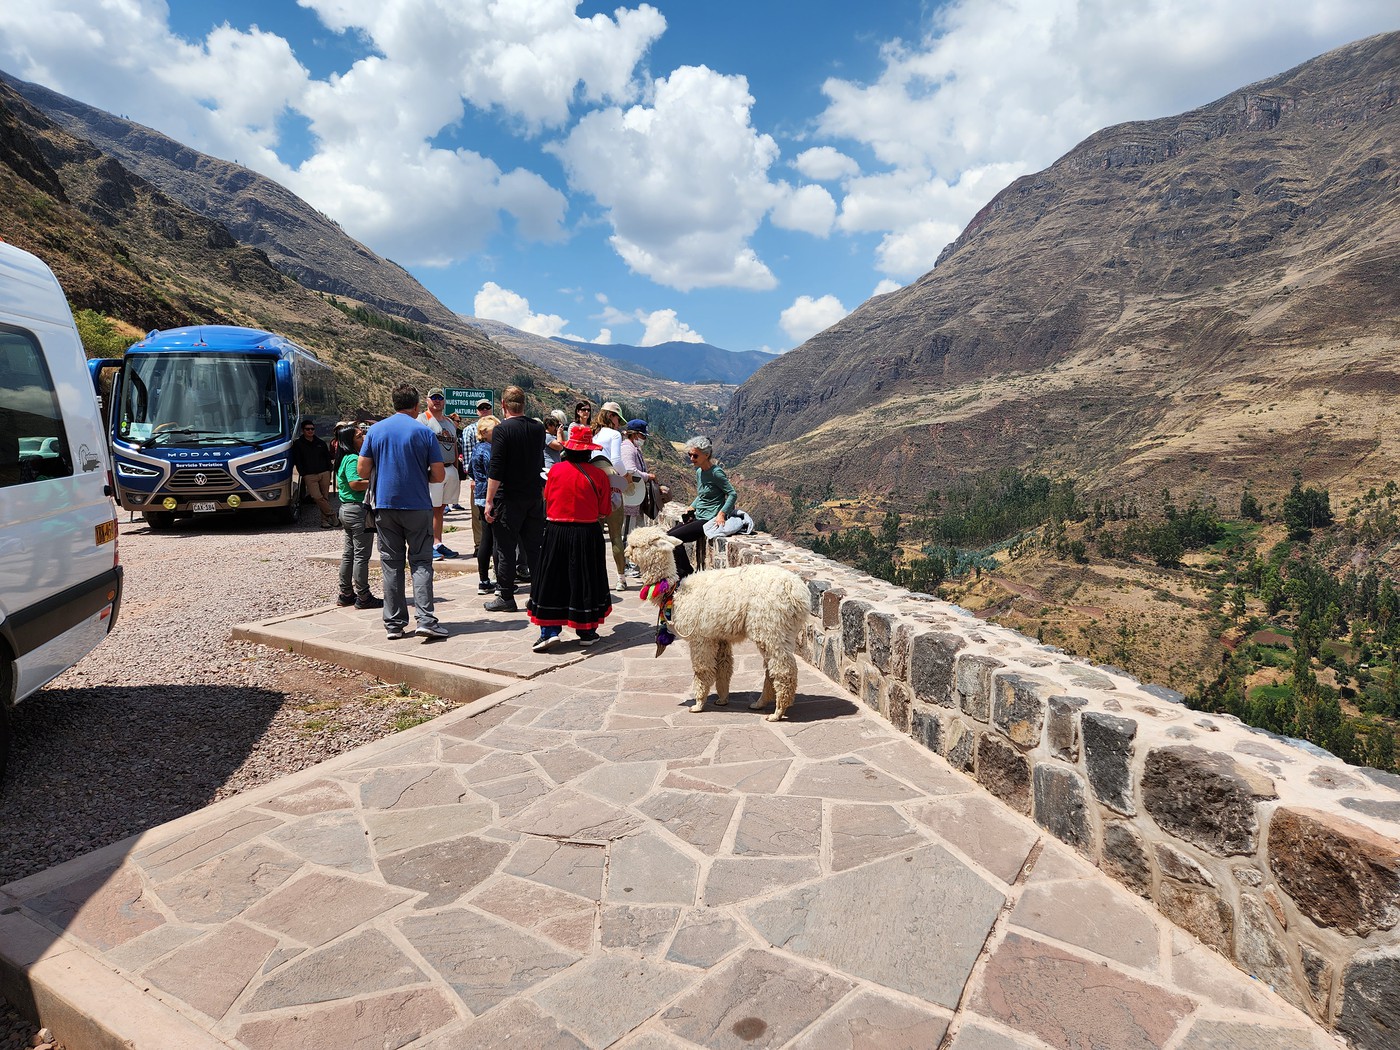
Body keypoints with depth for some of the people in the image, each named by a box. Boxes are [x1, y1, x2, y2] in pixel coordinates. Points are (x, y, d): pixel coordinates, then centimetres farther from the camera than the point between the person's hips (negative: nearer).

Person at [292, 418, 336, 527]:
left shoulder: (321, 443, 15)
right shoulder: (298, 444, 6)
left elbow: (328, 458, 19)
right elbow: (297, 461, 3)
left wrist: (328, 472, 8)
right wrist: (303, 474, -5)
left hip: (324, 473, 3)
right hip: (309, 476, -3)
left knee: (325, 497, 1)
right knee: (317, 497, -18)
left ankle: (325, 520, 6)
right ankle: (332, 514, -8)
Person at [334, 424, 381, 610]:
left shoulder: (345, 459, 16)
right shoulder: (353, 459, -15)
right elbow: (355, 483, -26)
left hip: (346, 509, 11)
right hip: (358, 510, -11)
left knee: (349, 553, 15)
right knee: (361, 555, -5)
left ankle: (346, 594, 22)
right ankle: (363, 597, 0)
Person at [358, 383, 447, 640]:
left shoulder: (375, 430, 3)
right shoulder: (425, 432, -4)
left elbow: (363, 470, 3)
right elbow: (438, 475, -5)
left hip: (385, 505, 2)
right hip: (418, 505, -2)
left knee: (391, 564, 8)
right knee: (421, 562, 2)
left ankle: (394, 623, 10)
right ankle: (425, 619, -8)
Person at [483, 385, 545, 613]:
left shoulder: (502, 429, -12)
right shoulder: (538, 428, 5)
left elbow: (496, 470, -17)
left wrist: (489, 501, -13)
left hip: (509, 498, -5)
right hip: (535, 496, 6)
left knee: (506, 548, 3)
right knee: (534, 547, 11)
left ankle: (506, 597, 8)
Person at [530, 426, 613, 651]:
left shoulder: (555, 470, -3)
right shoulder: (598, 475, -7)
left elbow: (547, 498, 8)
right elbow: (604, 510, -1)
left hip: (556, 532, 1)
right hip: (587, 534, -1)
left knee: (552, 580, 8)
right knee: (585, 581, 9)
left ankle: (549, 631, 2)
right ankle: (586, 632, 16)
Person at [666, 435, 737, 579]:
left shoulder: (716, 472, -14)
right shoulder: (699, 472, 12)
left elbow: (733, 494, -17)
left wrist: (721, 514, -24)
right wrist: (691, 508, 11)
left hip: (709, 520, -9)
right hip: (698, 517, 9)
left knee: (673, 538, -16)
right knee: (667, 536, 2)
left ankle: (687, 574, -2)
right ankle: (680, 573, 8)